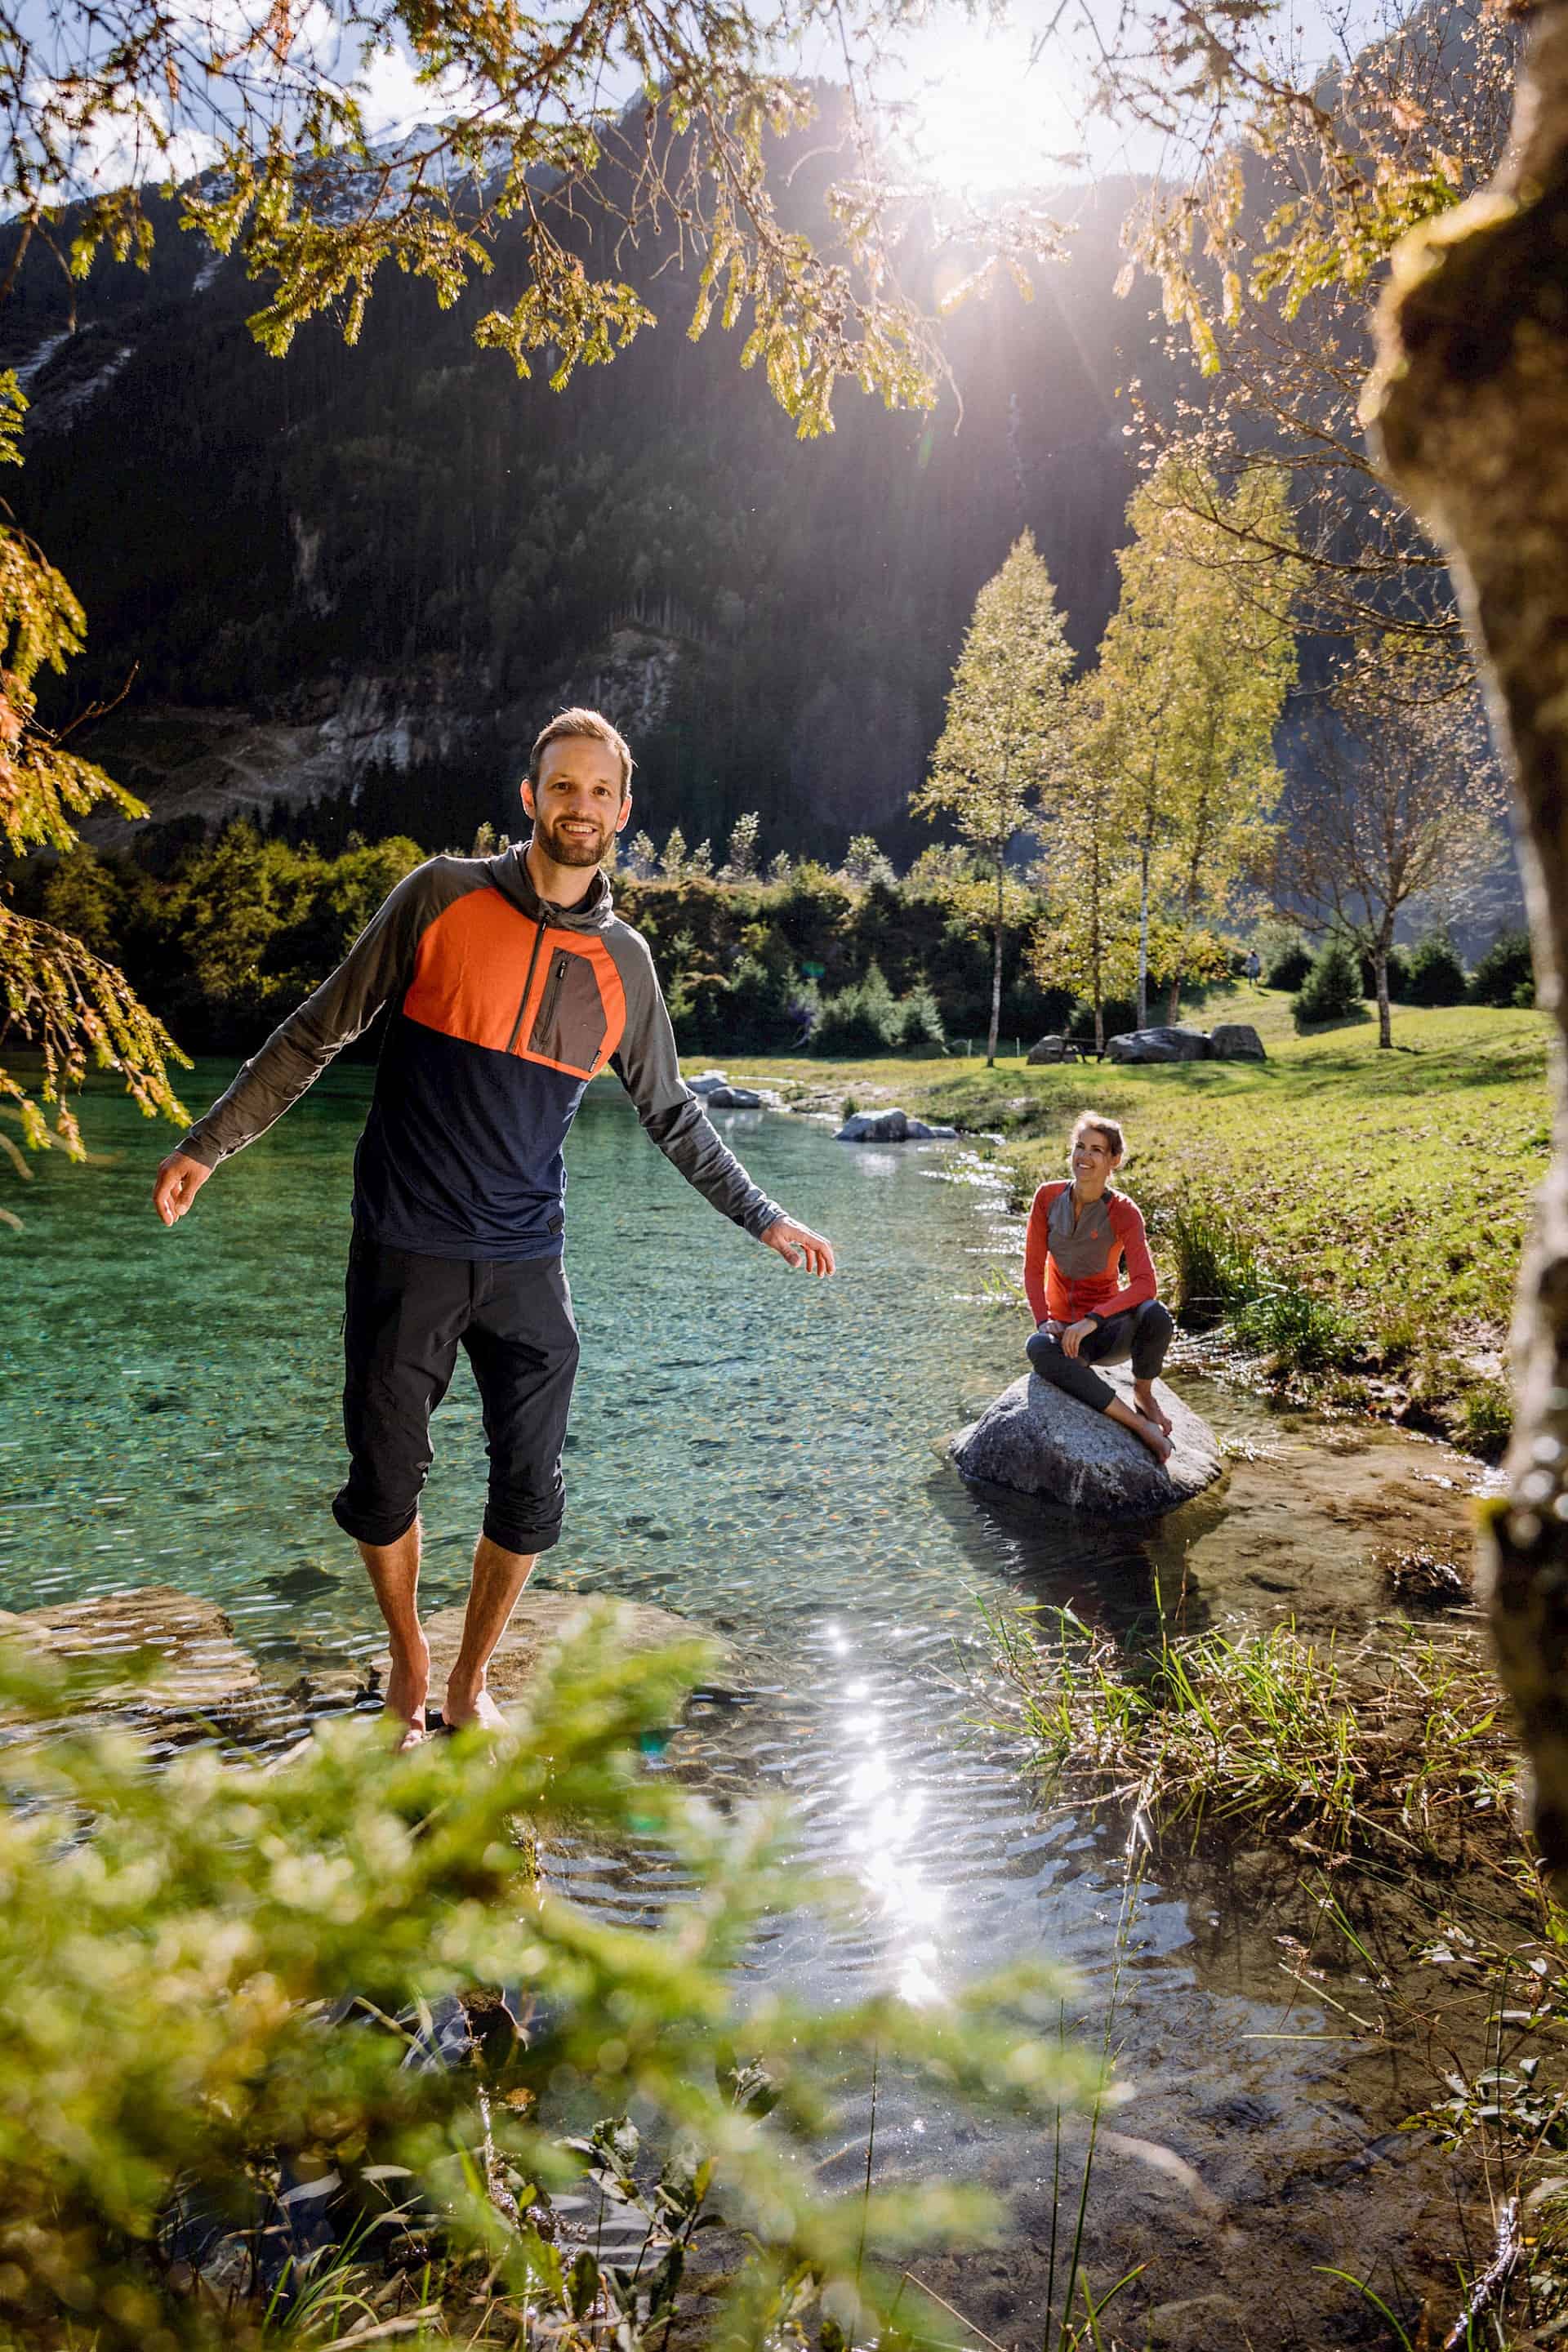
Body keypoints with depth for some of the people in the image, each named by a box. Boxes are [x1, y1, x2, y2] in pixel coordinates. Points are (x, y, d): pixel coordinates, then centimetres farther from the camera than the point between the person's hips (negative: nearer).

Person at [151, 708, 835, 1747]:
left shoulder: (624, 961, 6)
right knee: (384, 1484, 6)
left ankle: (471, 1685, 27)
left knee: (530, 1496, 4)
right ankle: (408, 1662, 33)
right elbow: (319, 1030, 2)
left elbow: (674, 1115, 17)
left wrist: (765, 1217, 17)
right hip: (406, 1252, -2)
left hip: (527, 1267, 2)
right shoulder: (442, 896, -3)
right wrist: (211, 1143, 0)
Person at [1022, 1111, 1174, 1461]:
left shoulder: (1122, 1212, -12)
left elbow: (1145, 1284, -23)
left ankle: (1143, 1394, -4)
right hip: (1066, 1330, 2)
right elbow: (1033, 1269, 0)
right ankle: (1139, 1424, -29)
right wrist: (1045, 1321, -16)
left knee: (1155, 1314, -36)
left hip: (1110, 1329, -2)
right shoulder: (1048, 1197, -3)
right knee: (1038, 1349, -36)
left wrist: (1092, 1320, -34)